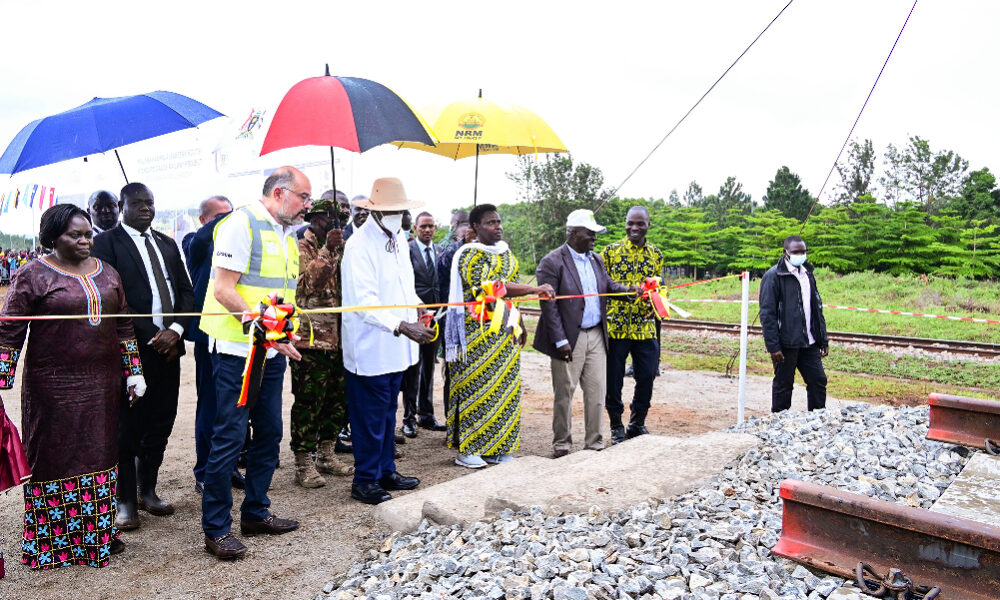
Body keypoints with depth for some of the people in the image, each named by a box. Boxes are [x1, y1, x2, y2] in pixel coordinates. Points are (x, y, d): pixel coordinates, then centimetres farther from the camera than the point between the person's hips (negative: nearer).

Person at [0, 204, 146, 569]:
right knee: (56, 457, 5)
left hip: (103, 385, 5)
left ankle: (99, 532, 24)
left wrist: (134, 372, 11)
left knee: (100, 454, 11)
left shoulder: (107, 273, 10)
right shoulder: (33, 275, -5)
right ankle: (53, 540, 20)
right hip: (53, 386, -5)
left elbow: (123, 326, 14)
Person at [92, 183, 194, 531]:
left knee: (161, 423, 11)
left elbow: (186, 292, 12)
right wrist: (151, 338, -12)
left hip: (167, 346, 6)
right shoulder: (107, 243, -2)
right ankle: (126, 501, 15)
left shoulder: (167, 244, 17)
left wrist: (176, 330, -5)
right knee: (127, 427, 2)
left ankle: (148, 491, 26)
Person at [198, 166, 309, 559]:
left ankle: (255, 513, 27)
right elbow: (223, 291, -17)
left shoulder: (287, 234, 15)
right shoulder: (241, 224, -11)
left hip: (273, 352, 8)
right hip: (237, 350, -8)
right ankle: (216, 529, 10)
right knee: (230, 438, -2)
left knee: (269, 434, 13)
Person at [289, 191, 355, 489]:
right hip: (311, 338, -7)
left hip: (338, 338, 8)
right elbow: (309, 281, -19)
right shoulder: (301, 247, -5)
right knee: (308, 402, -1)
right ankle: (304, 464, 10)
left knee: (338, 399, 14)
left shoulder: (341, 246, 17)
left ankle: (326, 455, 28)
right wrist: (327, 250, -27)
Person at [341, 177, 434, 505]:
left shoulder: (399, 239, 11)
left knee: (388, 412, 19)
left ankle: (386, 471, 32)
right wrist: (402, 326, -33)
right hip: (370, 347, -9)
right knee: (370, 416, 2)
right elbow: (364, 302, -24)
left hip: (396, 345, 9)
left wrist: (418, 306, 4)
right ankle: (365, 481, 16)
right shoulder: (359, 245, -17)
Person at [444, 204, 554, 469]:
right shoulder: (469, 255, -9)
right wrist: (535, 289, -24)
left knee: (504, 388, 7)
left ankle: (497, 448, 16)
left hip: (505, 331, 7)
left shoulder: (505, 252, 15)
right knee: (475, 387, -4)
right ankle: (467, 449, 6)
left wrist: (519, 324, 17)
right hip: (478, 332, -7)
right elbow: (490, 286, -23)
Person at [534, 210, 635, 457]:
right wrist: (560, 341, -17)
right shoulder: (552, 262, -10)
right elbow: (549, 305, -13)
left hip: (597, 336, 6)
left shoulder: (595, 259, 12)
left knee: (597, 393, 9)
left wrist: (629, 289, -4)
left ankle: (594, 444, 21)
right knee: (564, 393, 5)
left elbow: (607, 285, 18)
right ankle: (562, 445, 19)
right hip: (570, 339, -6)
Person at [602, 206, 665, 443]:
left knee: (647, 376, 5)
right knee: (614, 379, 4)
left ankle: (637, 423, 26)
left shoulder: (656, 254, 9)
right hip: (615, 327, -2)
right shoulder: (611, 251, 0)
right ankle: (616, 426, 22)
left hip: (646, 328, 3)